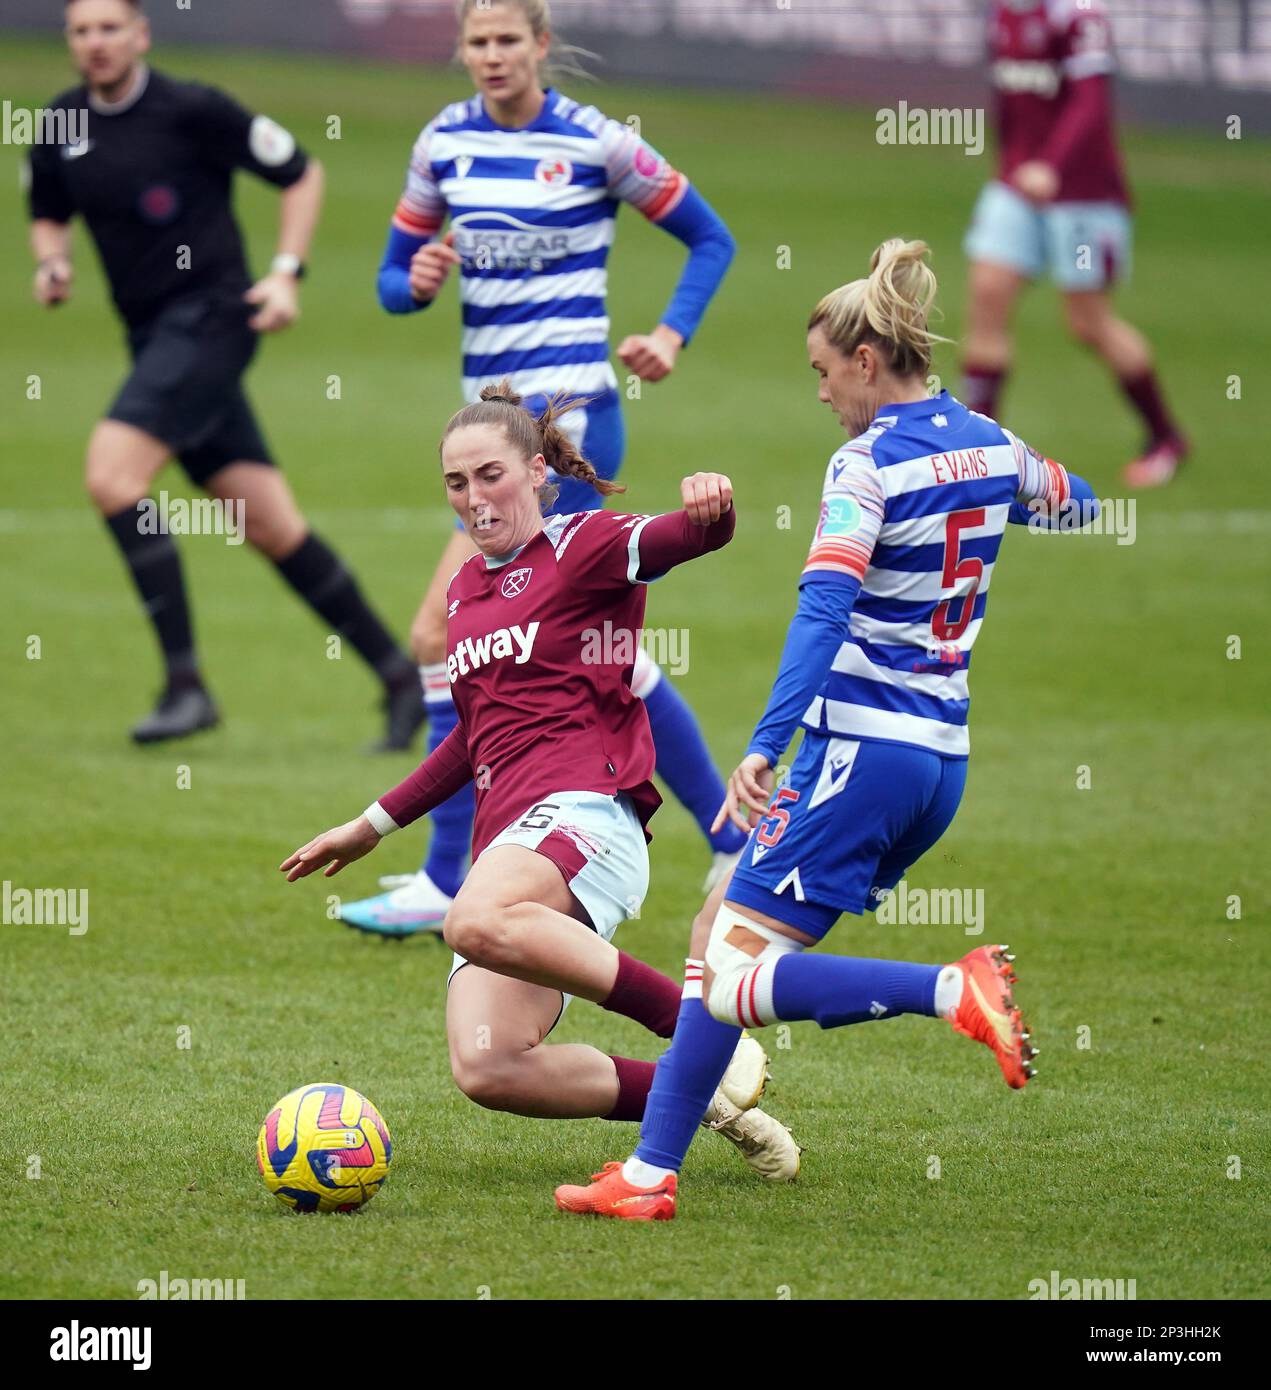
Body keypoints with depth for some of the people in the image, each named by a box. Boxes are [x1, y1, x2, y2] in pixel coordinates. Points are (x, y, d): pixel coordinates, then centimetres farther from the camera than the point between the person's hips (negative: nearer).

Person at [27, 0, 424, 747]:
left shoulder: (193, 110, -11)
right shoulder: (60, 126, 7)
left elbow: (303, 173, -2)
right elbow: (49, 216, 24)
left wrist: (286, 272, -11)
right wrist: (53, 261, 2)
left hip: (210, 316, -7)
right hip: (153, 338, 7)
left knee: (113, 470, -22)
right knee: (271, 525, 6)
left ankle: (186, 681, -18)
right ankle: (401, 677, 13)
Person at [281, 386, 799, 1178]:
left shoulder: (584, 547, 4)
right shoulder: (467, 588, 25)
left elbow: (672, 543, -18)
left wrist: (710, 510, -43)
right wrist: (373, 827, 42)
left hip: (587, 812, -7)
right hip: (505, 837, 7)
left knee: (479, 922, -41)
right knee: (486, 1069, -18)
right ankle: (697, 1091, -2)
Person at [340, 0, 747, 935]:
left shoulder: (597, 144, -7)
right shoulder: (444, 143, 8)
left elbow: (711, 239, 3)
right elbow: (394, 279, 14)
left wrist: (672, 335, -11)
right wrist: (416, 282, -9)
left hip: (566, 412, -7)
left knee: (443, 632, -12)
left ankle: (446, 882, -7)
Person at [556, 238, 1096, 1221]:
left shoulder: (867, 467, -13)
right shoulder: (993, 448, 9)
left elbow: (824, 610, -25)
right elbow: (1078, 511, 31)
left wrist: (765, 750, -32)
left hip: (860, 749, -9)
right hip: (942, 760, 9)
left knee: (733, 981, -8)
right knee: (721, 929, 14)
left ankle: (952, 991, -23)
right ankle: (650, 1173, 10)